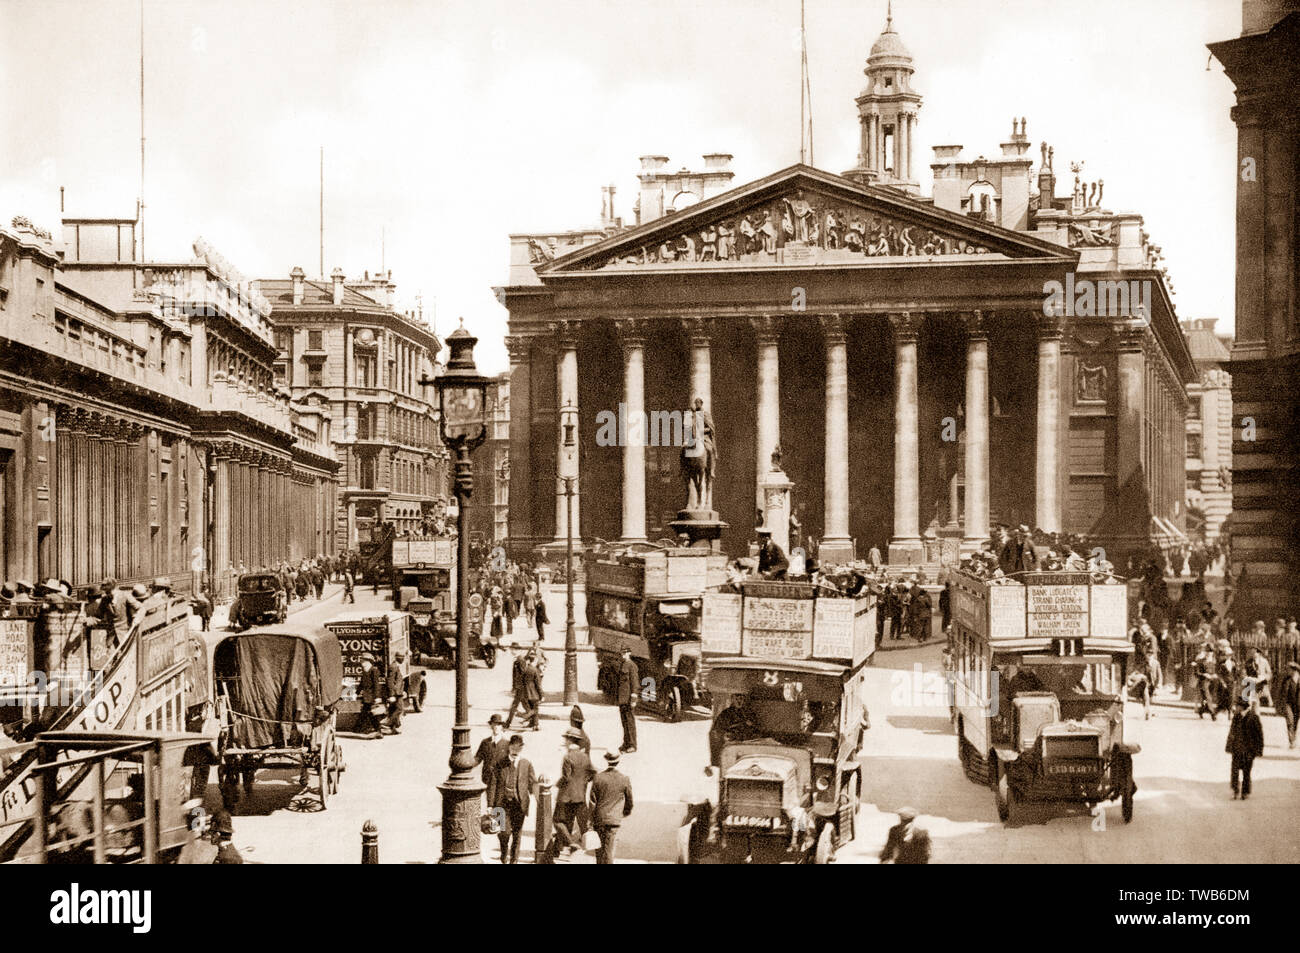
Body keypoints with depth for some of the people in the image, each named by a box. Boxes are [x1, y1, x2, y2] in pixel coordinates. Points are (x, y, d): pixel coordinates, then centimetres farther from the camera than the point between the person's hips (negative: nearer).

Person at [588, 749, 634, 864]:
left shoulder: (598, 778, -7)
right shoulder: (624, 779, -7)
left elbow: (592, 801, -4)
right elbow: (629, 800, 4)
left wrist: (591, 818, 6)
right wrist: (626, 812, 24)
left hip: (599, 817, 1)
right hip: (614, 819, -1)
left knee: (599, 847, 16)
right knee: (608, 849, 2)